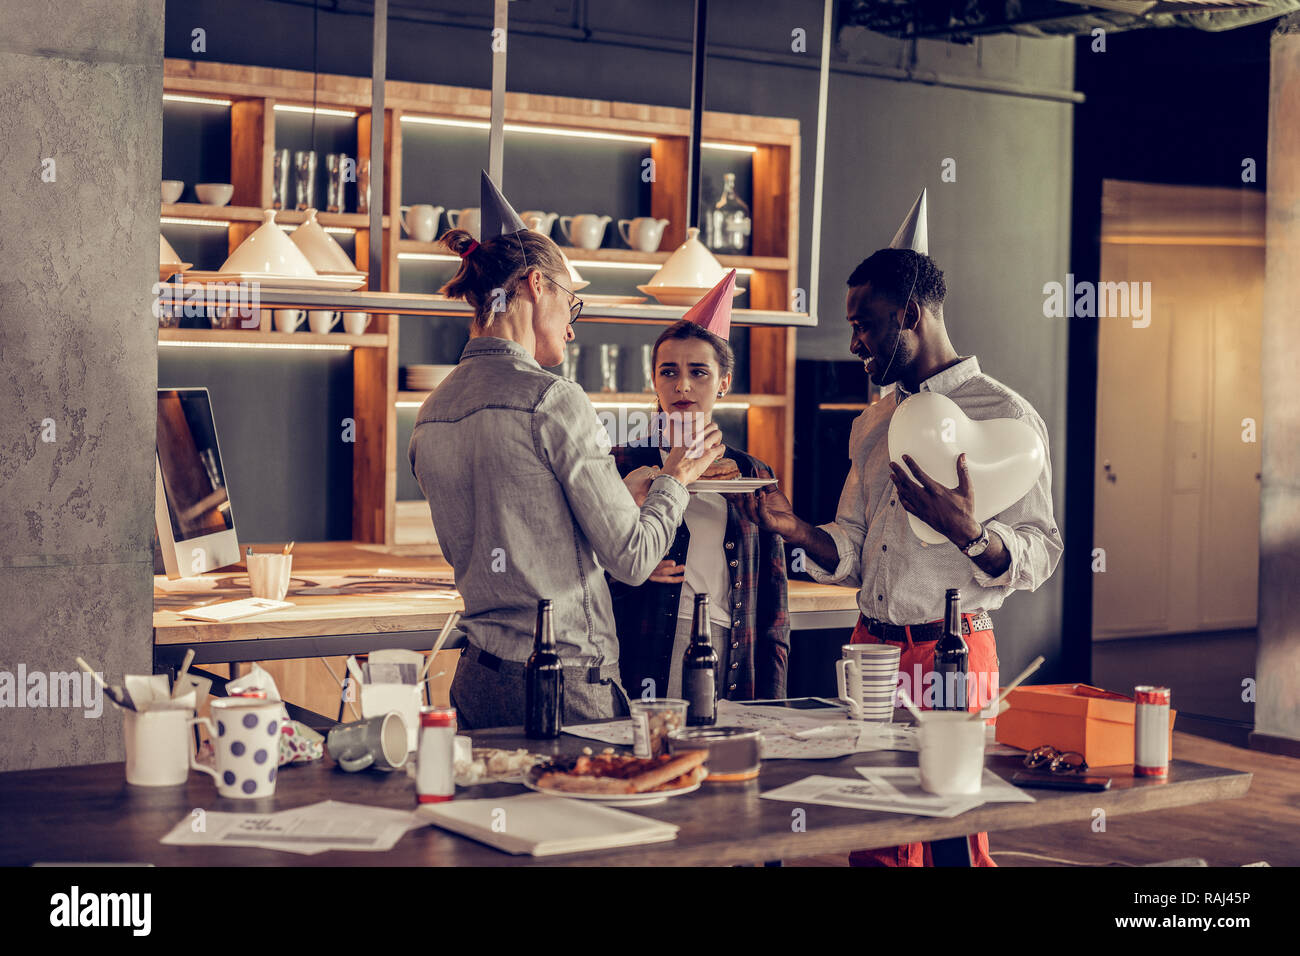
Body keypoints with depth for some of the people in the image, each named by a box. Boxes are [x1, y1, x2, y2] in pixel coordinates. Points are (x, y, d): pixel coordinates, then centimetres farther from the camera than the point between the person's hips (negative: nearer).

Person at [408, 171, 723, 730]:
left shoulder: (429, 417, 8)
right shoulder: (552, 401, -14)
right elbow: (631, 559, -12)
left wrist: (624, 495, 23)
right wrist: (674, 480, 7)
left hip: (478, 683, 7)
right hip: (567, 689, -7)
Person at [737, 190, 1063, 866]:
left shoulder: (1003, 415, -6)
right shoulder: (873, 424, 17)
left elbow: (1039, 555, -11)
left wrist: (966, 532, -29)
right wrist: (797, 531, -3)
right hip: (870, 647, 6)